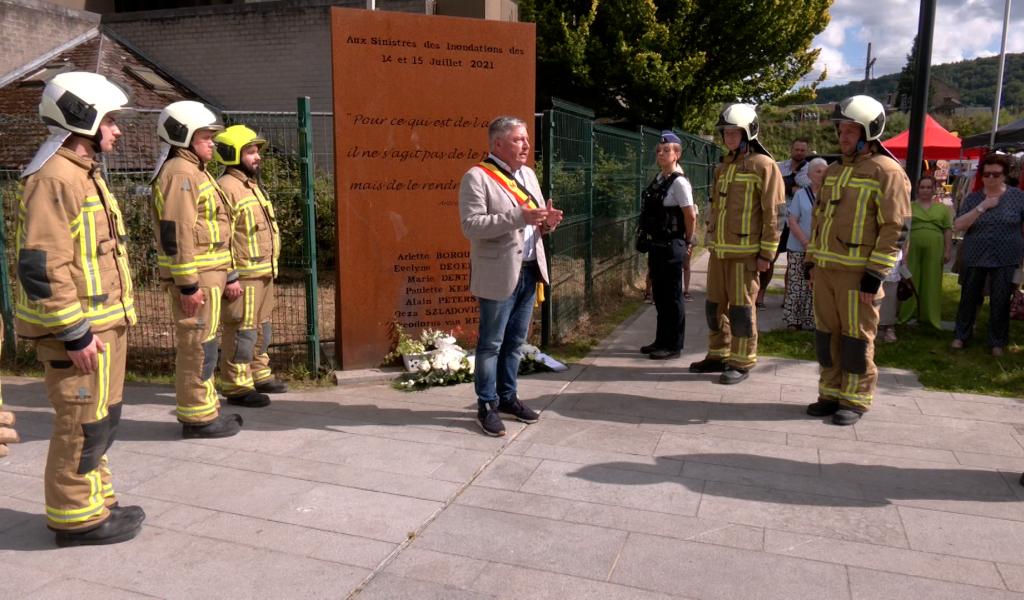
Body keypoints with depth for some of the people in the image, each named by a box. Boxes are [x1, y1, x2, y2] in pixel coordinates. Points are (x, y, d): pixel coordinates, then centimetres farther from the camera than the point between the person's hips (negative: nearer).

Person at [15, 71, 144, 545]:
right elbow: (41, 266, -22)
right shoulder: (54, 180, -17)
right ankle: (77, 518, 14)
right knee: (82, 426, 0)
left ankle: (95, 502, 31)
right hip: (78, 329, -10)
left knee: (102, 419, 18)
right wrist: (73, 333, -21)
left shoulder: (83, 173, 16)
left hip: (103, 323, 10)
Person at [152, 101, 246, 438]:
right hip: (194, 278, -10)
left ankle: (204, 409, 26)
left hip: (208, 274, 10)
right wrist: (188, 285, -23)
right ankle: (197, 418, 3)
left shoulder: (196, 172, 21)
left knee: (201, 345, 16)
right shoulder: (180, 174, -12)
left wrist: (228, 276, 22)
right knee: (197, 346, -5)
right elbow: (176, 233, -21)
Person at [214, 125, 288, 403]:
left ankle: (259, 375, 32)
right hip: (243, 275, -10)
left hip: (263, 273, 10)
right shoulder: (227, 187, -15)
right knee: (241, 331, -4)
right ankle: (237, 387, 5)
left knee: (261, 328, 19)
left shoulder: (252, 184, 17)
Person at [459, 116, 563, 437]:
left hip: (529, 270, 7)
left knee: (515, 341, 15)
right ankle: (486, 405, 15)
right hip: (498, 274, -7)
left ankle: (507, 396, 29)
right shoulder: (477, 177, -10)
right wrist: (519, 217, -26)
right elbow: (471, 225, -19)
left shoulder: (528, 175, 14)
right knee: (491, 343, 3)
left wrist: (547, 221, -5)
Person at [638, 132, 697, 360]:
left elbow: (690, 216, -15)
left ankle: (673, 345, 11)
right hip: (656, 245, 9)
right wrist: (648, 240, 16)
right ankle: (662, 340, 28)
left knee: (672, 298, 1)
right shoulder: (658, 178, 10)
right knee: (659, 296, 16)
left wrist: (688, 242, -4)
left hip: (671, 247, -9)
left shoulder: (679, 182, -15)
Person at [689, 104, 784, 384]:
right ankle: (718, 355, 25)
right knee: (715, 305, 12)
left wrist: (767, 253, -13)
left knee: (741, 307, -1)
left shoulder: (763, 166, -7)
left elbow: (772, 213, -10)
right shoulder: (723, 167, 16)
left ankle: (741, 363, 9)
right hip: (719, 250, 7)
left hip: (745, 252, -7)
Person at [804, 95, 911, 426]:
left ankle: (855, 401, 14)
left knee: (857, 337, 2)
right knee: (827, 334, 11)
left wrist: (875, 276, -16)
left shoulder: (887, 172, -8)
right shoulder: (833, 171, 15)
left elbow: (895, 229, -12)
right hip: (825, 269, 7)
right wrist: (811, 261, 16)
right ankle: (831, 393, 24)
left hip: (857, 273, -7)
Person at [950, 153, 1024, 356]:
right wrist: (982, 207, -16)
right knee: (969, 298, 10)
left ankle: (997, 342, 18)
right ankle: (961, 335, 23)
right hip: (975, 257, 1)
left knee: (1000, 301, 5)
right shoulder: (973, 198, 3)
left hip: (1005, 259, -1)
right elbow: (958, 226, -7)